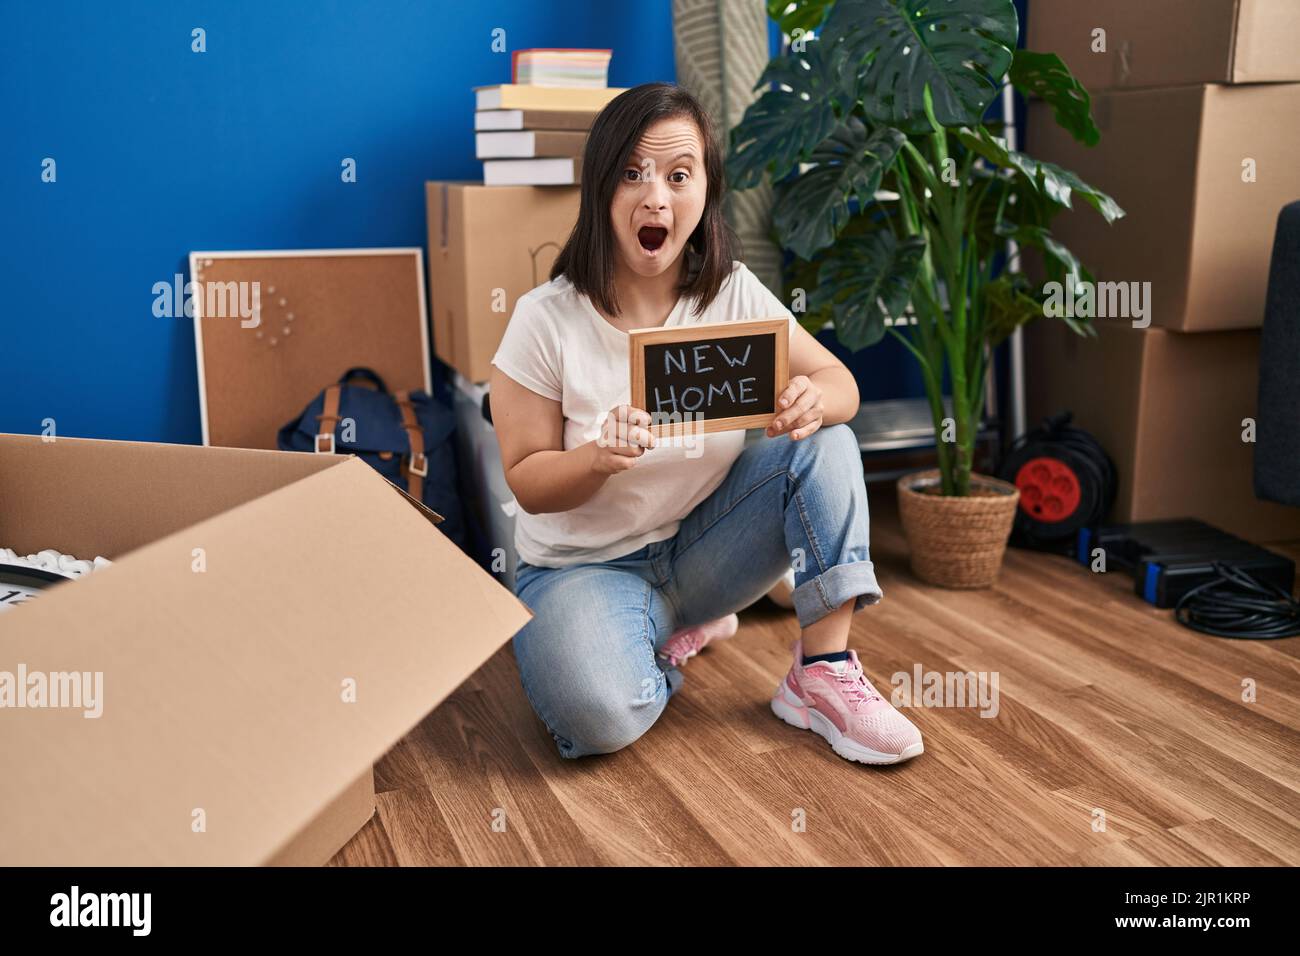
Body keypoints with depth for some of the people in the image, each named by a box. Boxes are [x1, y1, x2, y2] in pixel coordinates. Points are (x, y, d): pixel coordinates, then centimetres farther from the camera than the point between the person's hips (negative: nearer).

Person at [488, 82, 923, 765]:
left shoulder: (732, 293, -7)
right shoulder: (547, 321, -16)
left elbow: (839, 383, -3)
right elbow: (527, 482, -12)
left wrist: (812, 402, -28)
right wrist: (600, 457, -34)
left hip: (703, 540, 3)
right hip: (586, 564, -3)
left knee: (826, 444, -19)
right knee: (599, 717, -31)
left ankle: (823, 677, -15)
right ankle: (683, 631, 5)